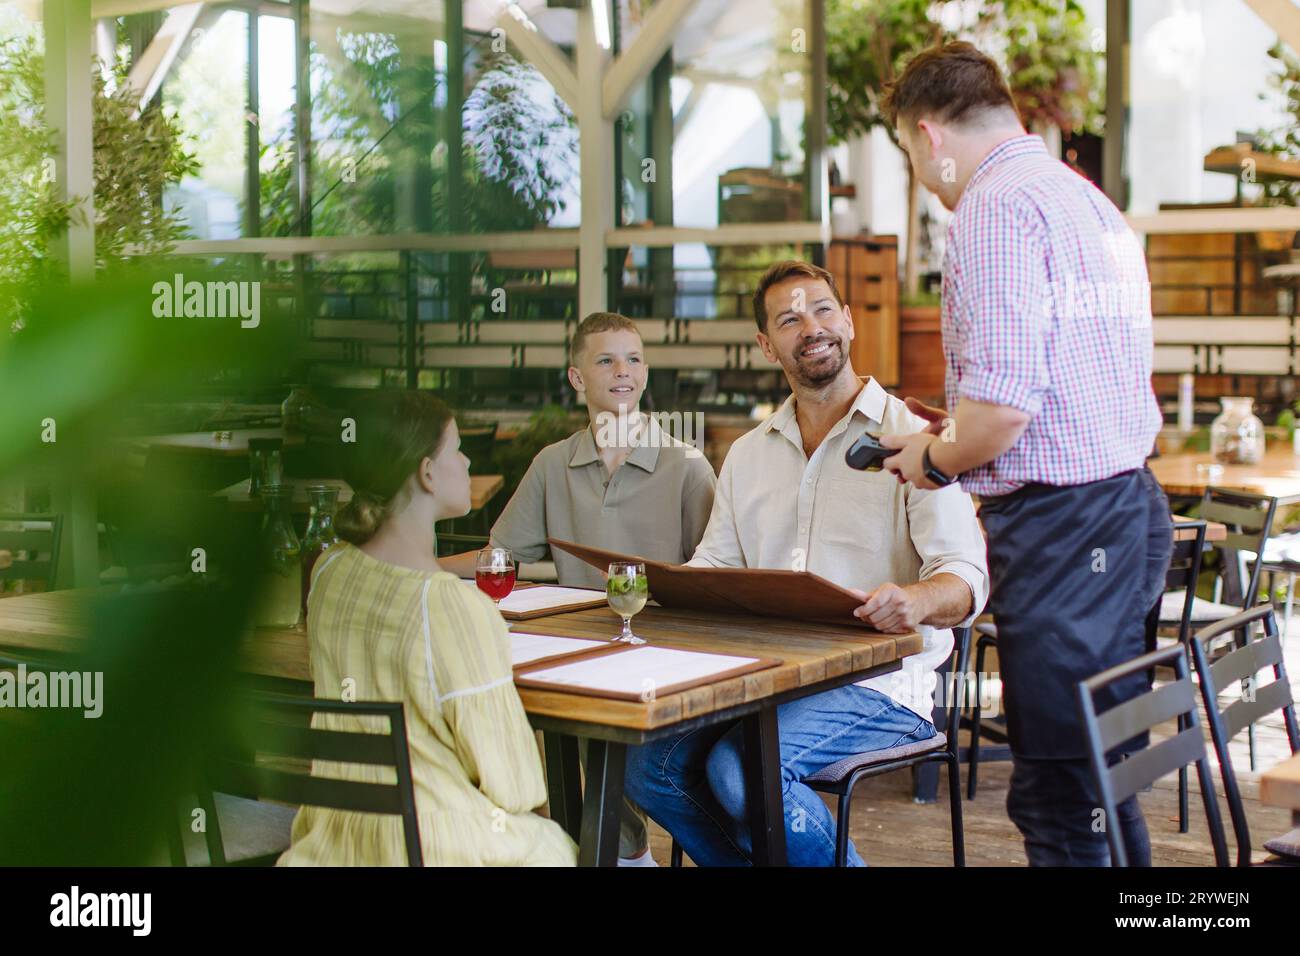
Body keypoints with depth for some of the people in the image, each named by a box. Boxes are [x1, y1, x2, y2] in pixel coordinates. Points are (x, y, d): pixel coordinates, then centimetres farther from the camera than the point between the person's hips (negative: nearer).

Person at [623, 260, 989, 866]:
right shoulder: (747, 456, 19)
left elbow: (965, 577, -10)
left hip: (879, 680, -5)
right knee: (650, 766, -18)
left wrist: (915, 601, -33)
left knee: (740, 769, -30)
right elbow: (713, 566, 17)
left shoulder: (911, 437, -1)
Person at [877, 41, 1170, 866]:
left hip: (1061, 521, -10)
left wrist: (936, 458, -3)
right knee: (1102, 777, 16)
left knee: (1059, 796, -4)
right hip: (1129, 502, 10)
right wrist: (959, 429, 24)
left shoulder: (996, 208, -12)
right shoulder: (1088, 200, 18)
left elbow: (1002, 406, -21)